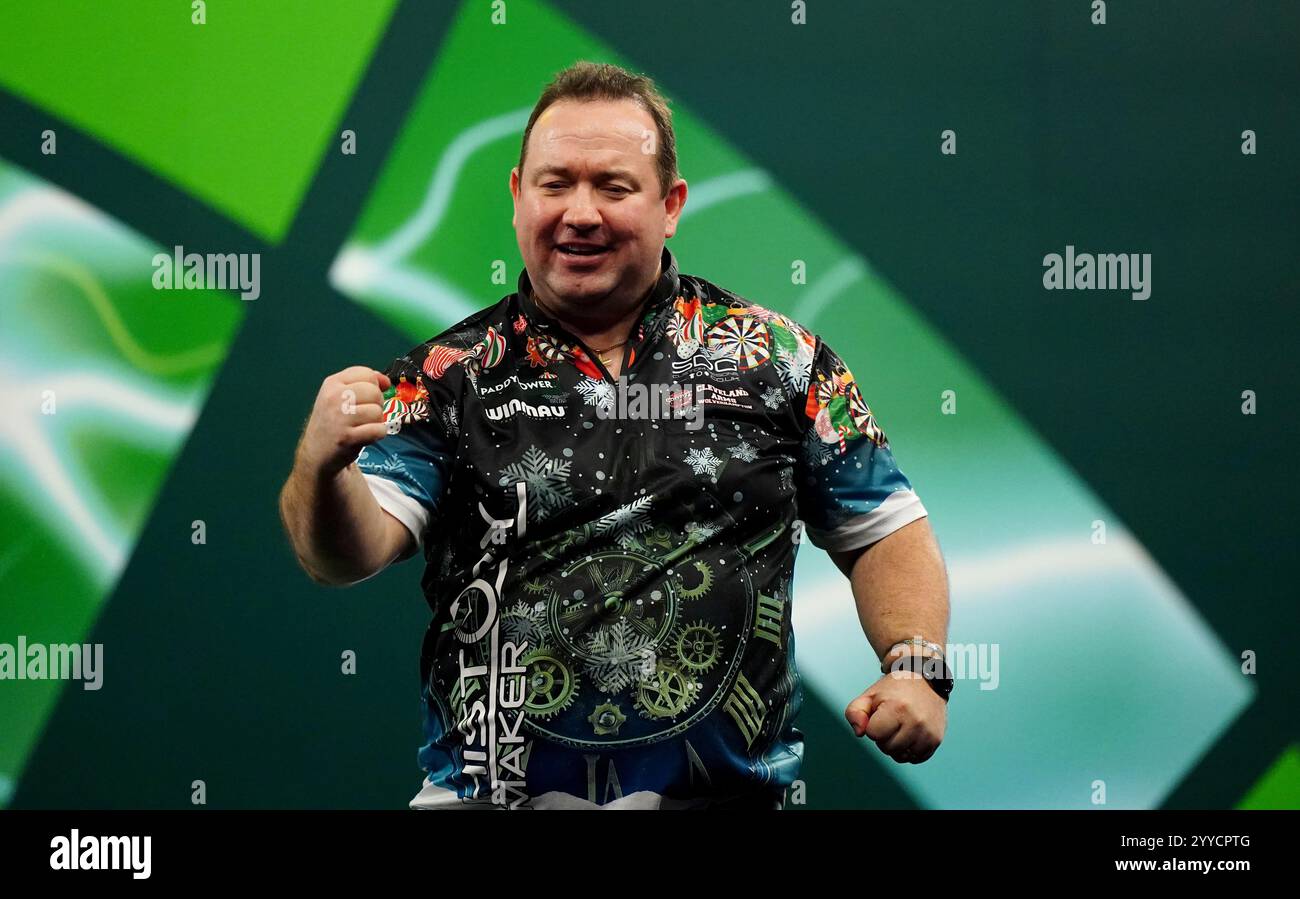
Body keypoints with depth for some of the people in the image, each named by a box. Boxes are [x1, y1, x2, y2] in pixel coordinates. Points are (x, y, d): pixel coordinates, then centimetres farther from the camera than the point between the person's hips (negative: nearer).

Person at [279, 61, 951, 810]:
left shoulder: (774, 358, 10)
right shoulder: (447, 377, 8)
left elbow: (888, 533, 14)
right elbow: (346, 555, -4)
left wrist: (918, 669, -3)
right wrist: (323, 469, -25)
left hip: (722, 791, 1)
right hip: (489, 789, -1)